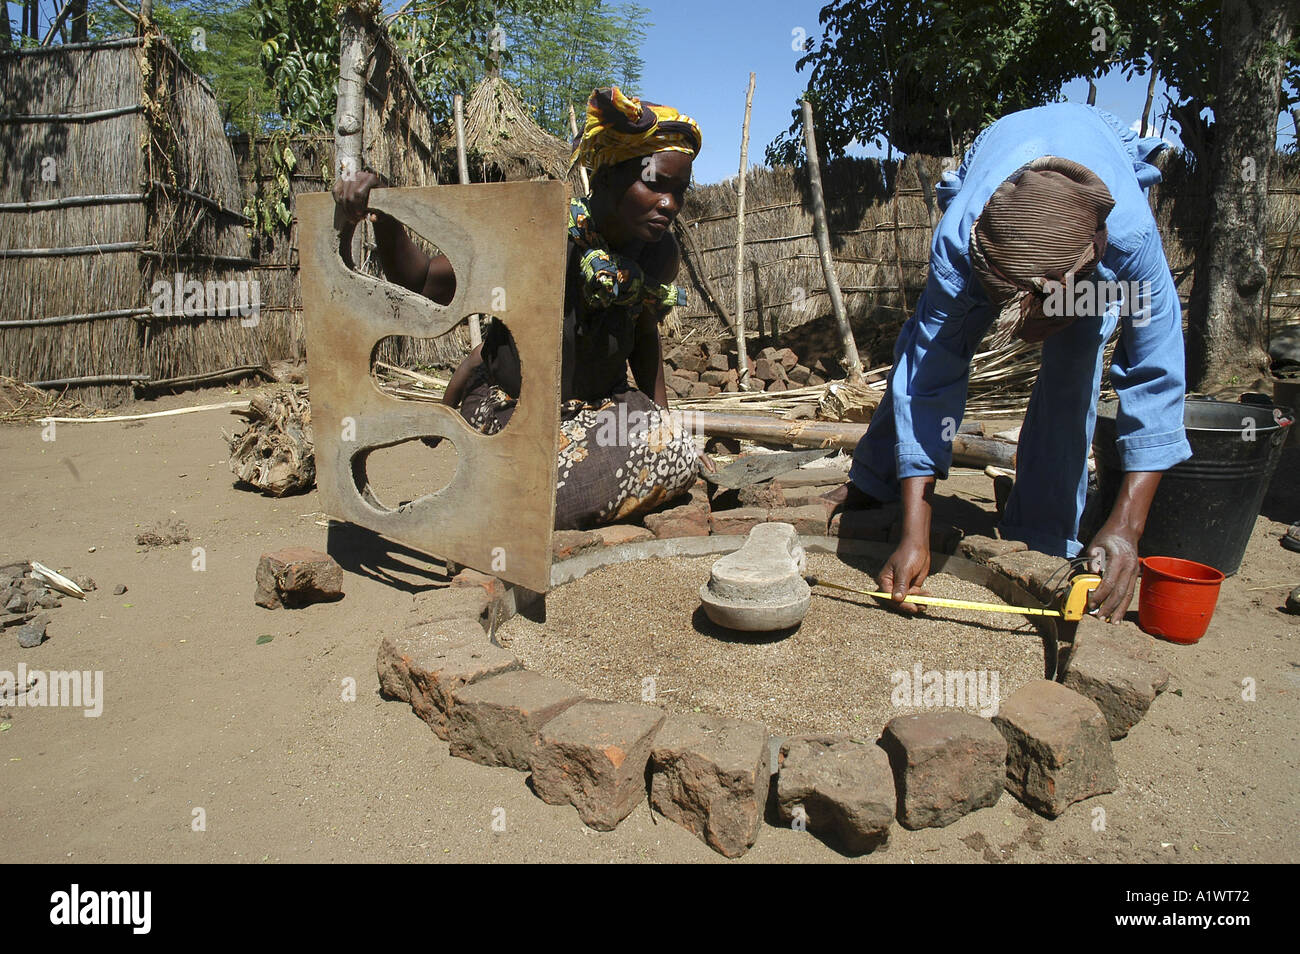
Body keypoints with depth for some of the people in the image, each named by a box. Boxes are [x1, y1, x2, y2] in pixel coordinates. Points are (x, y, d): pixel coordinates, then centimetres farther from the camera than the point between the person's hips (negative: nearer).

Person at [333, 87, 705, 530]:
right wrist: (383, 214, -33)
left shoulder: (661, 254, -4)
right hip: (509, 406, -5)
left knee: (676, 453, -23)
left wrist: (663, 417, 11)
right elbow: (425, 281, -15)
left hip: (600, 405, 5)